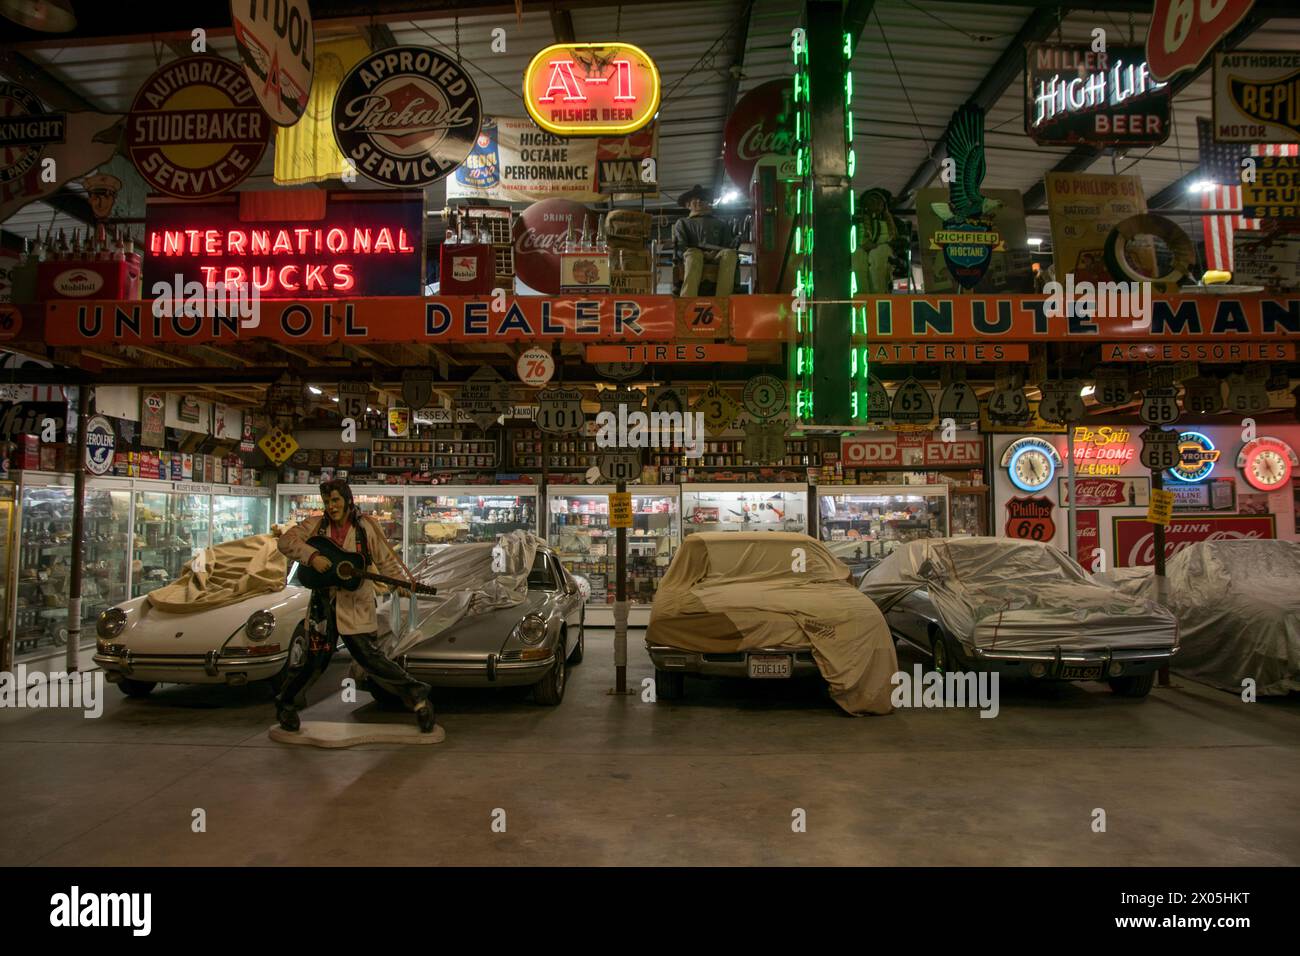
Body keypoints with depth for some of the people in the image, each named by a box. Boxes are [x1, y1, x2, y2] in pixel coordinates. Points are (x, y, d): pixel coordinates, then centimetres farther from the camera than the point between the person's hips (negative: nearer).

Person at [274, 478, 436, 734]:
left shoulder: (367, 526, -1)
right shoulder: (316, 526, 4)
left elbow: (386, 560, -2)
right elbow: (286, 540, -6)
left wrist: (403, 580, -18)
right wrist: (312, 556, -21)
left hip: (356, 605, -2)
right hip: (323, 603, 2)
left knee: (371, 658, -6)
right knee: (314, 659, 8)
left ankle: (417, 696, 7)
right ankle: (285, 703, 34)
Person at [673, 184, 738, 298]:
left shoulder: (720, 224, 34)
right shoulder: (682, 223, 29)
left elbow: (730, 246, 20)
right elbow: (679, 248, 12)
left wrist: (715, 252, -5)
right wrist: (703, 252, -9)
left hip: (717, 256, 2)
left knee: (729, 253, -35)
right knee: (694, 254, -40)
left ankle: (722, 300, -50)